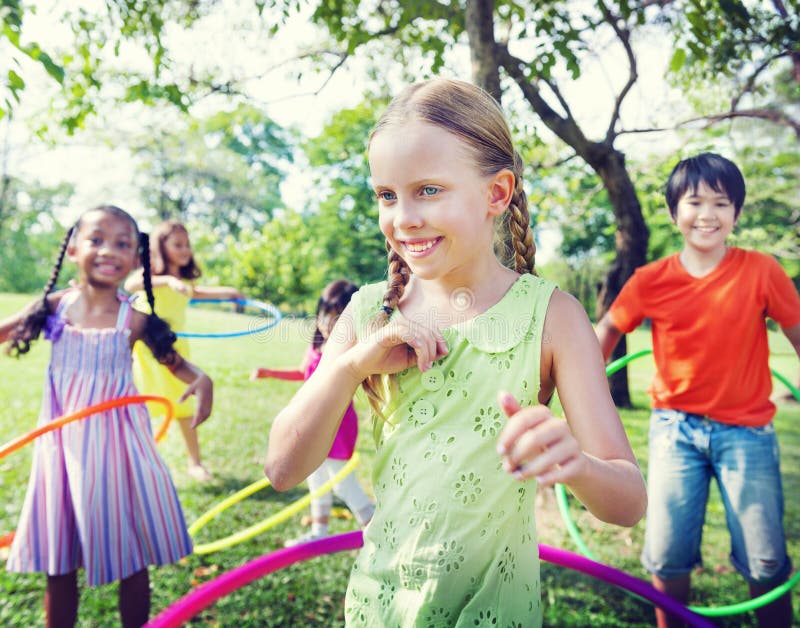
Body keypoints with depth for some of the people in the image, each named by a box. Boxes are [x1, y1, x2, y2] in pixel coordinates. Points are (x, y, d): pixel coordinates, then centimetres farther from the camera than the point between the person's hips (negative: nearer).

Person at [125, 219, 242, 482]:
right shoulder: (151, 273, -13)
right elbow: (130, 284, -35)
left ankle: (195, 462, 17)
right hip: (147, 350, -5)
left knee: (185, 406, 7)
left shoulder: (185, 280, 6)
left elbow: (194, 293, 28)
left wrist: (225, 291, 15)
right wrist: (168, 280, -48)